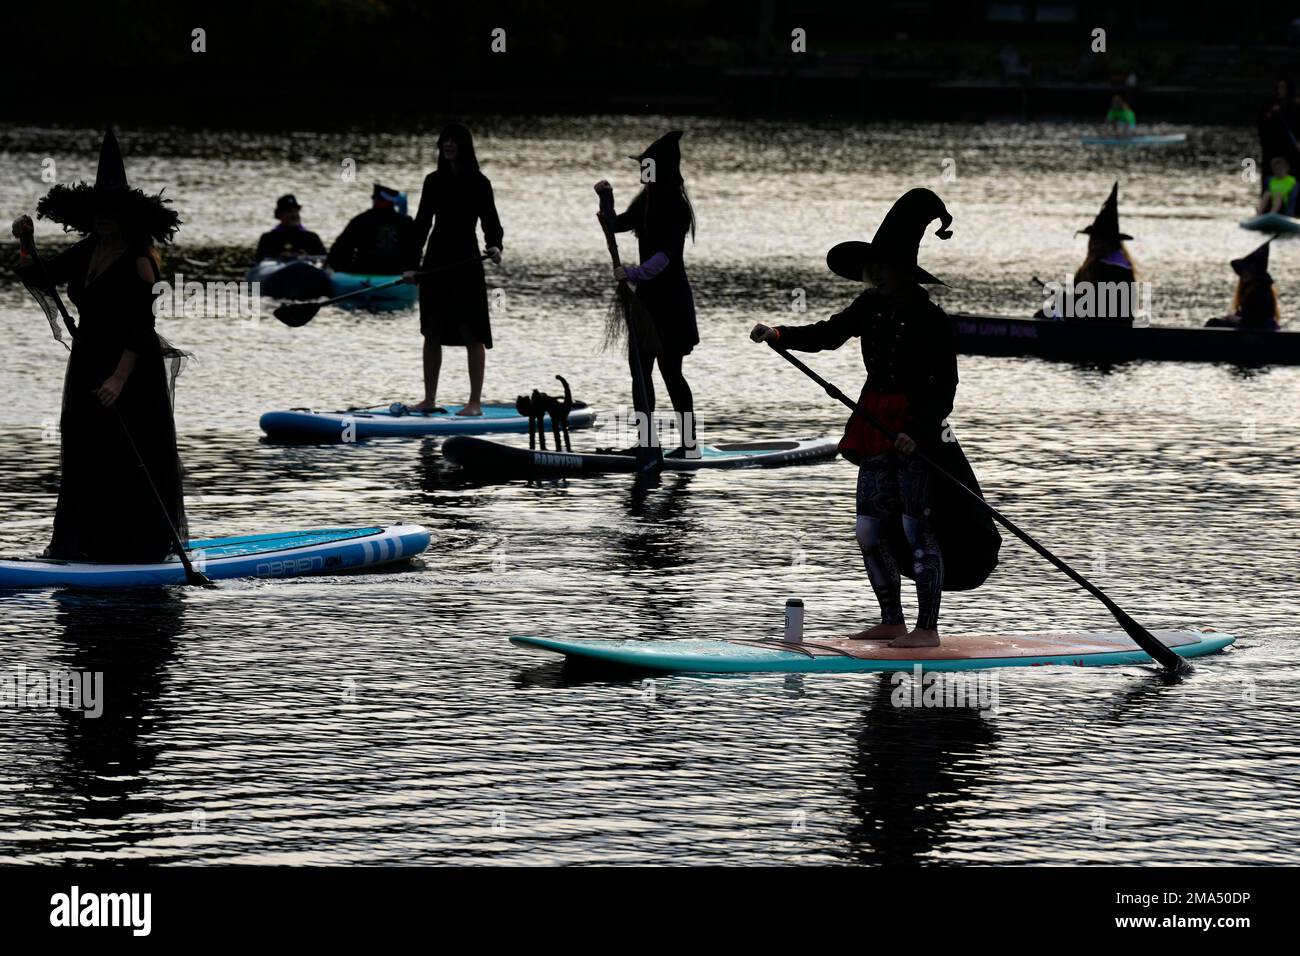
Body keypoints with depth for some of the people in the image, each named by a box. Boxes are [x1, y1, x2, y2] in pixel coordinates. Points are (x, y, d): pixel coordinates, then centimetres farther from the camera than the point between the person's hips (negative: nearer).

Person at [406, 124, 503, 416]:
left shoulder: (478, 183, -3)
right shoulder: (434, 181, 10)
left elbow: (490, 222, -4)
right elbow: (422, 223, 13)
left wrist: (494, 246, -25)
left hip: (465, 261, -5)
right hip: (436, 260, 5)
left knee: (472, 334, -4)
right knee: (432, 332, 7)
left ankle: (475, 402, -2)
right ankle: (429, 399, 14)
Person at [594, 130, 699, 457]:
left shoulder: (675, 207, -17)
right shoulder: (646, 202, 10)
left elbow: (665, 255, -26)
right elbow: (615, 225, 20)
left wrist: (634, 273, -37)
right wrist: (606, 199, 4)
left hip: (669, 298, -9)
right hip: (648, 295, 9)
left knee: (670, 370, -6)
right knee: (641, 369, 9)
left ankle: (690, 444, -1)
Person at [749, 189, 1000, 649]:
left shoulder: (930, 318, -14)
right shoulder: (872, 306, 7)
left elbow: (945, 386, -16)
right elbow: (829, 334, 17)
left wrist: (917, 430, -27)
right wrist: (778, 334, 2)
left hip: (919, 429, -8)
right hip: (877, 428, 8)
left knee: (919, 528, -3)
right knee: (871, 529, 9)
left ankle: (928, 628, 4)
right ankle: (891, 622, 20)